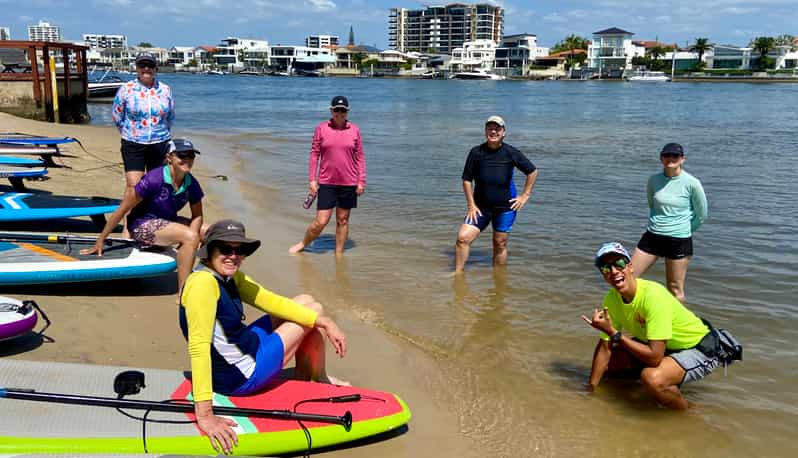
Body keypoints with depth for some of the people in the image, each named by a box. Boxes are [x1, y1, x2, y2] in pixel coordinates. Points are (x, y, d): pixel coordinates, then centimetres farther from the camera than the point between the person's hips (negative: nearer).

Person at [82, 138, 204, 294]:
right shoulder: (154, 179, -23)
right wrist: (100, 241, -13)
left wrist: (191, 240, -18)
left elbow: (197, 216, 3)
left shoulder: (191, 184, -6)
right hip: (142, 225, -7)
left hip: (168, 222, 7)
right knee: (191, 236, -29)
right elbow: (122, 210, -17)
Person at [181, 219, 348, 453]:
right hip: (241, 378, -9)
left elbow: (271, 301, 1)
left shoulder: (230, 277, 0)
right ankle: (317, 379, 35)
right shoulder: (203, 282, -29)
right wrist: (205, 415, -40)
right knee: (311, 310, 4)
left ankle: (303, 380, 32)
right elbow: (198, 347, -36)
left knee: (306, 303, 15)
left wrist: (325, 322, -5)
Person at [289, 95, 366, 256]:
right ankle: (303, 244, 22)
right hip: (326, 182, -1)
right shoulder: (321, 128, 0)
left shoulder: (354, 130, 3)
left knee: (343, 220, 10)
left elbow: (360, 157, 5)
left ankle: (339, 254, 22)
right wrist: (312, 179, -2)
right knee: (321, 222, -2)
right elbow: (314, 154, 2)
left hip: (349, 183, 1)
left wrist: (361, 181, 2)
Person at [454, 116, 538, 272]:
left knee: (500, 244, 6)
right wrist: (471, 205, -5)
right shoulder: (476, 152, -5)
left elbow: (532, 172, 7)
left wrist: (525, 195, 2)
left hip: (505, 207, 0)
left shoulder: (511, 153, -4)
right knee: (463, 238, -11)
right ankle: (458, 273, 2)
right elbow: (466, 180, 0)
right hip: (481, 206, 1)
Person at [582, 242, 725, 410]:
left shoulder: (653, 296, -33)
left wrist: (614, 333, -33)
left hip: (699, 349, -7)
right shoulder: (611, 299, -11)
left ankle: (686, 413, -5)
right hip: (664, 346, 7)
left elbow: (654, 357, -36)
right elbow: (605, 347, -3)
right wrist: (590, 389, -7)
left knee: (652, 378, -34)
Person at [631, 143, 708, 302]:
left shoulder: (692, 183, -10)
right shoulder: (654, 180, 1)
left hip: (679, 241, -4)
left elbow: (702, 214, 1)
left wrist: (684, 230, 8)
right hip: (652, 236, 4)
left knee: (675, 288, 5)